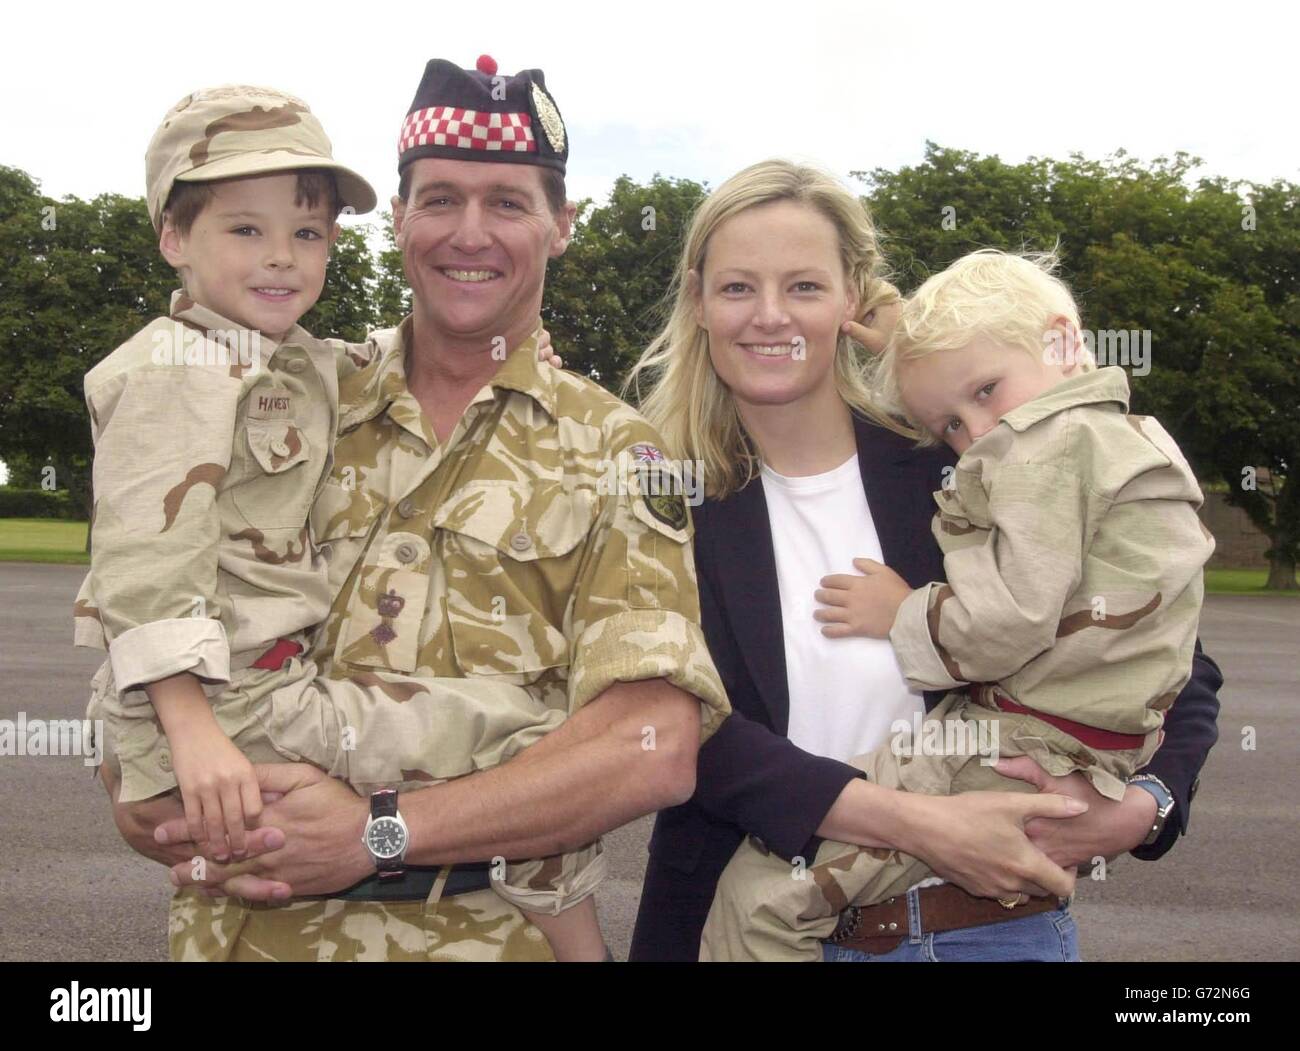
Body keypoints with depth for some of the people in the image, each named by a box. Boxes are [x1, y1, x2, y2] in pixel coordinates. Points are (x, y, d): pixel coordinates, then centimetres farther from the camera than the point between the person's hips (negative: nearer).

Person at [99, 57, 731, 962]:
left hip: (476, 929, -2)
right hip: (232, 918, 3)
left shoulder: (613, 453, -4)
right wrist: (148, 801, -12)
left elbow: (654, 750, -15)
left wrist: (378, 834, -21)